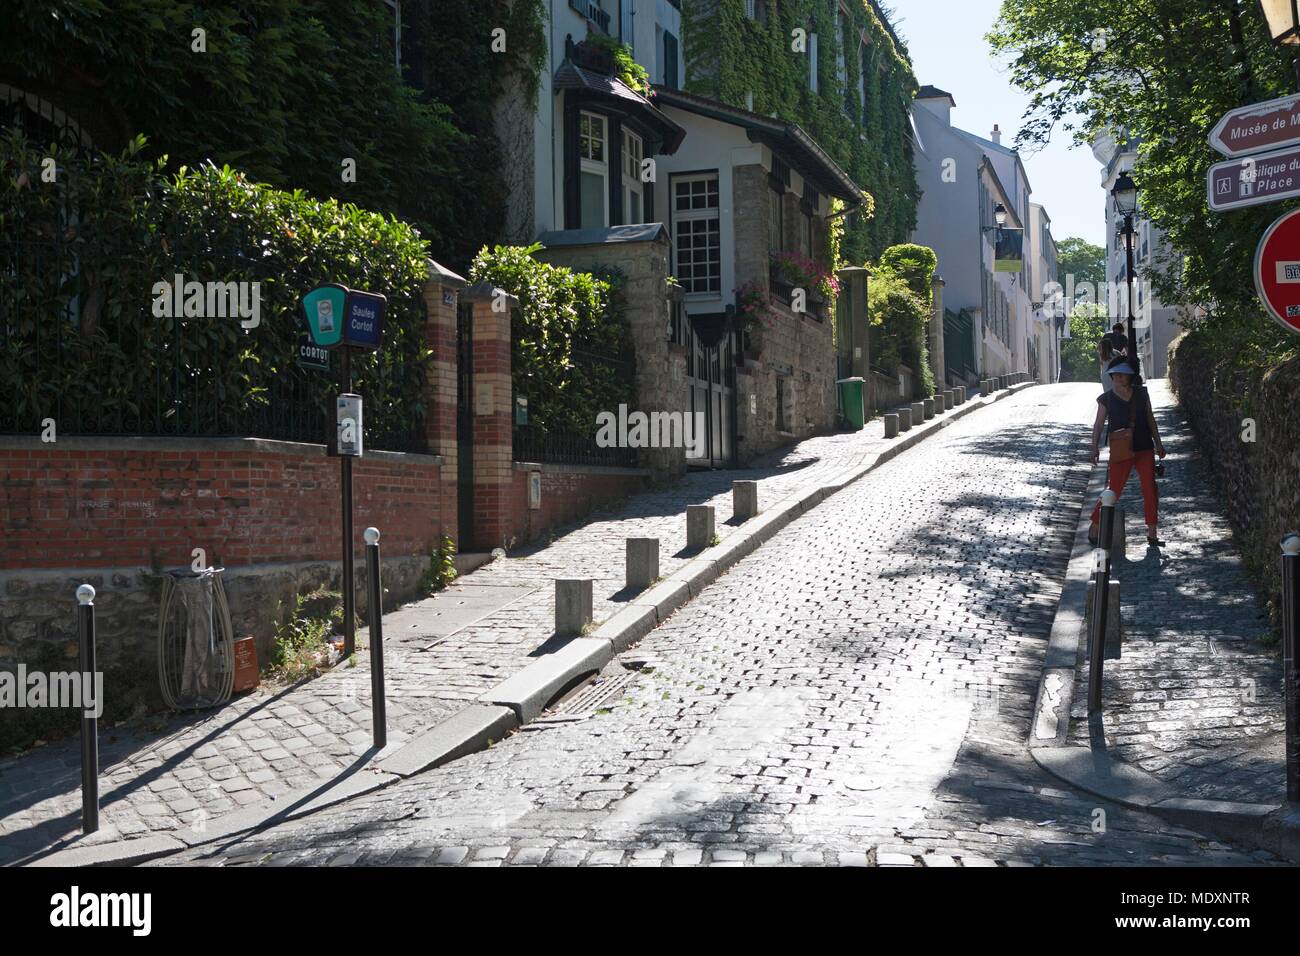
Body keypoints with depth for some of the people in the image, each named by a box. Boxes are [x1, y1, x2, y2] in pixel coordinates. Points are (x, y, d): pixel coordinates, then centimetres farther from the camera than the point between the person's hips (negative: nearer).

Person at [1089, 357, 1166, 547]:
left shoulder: (1141, 394, 5)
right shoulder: (1106, 399, -2)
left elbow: (1150, 419, 14)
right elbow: (1098, 425, -1)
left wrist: (1158, 443, 14)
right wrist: (1095, 447, -12)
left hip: (1145, 449, 3)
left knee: (1149, 490, 1)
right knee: (1114, 491, -3)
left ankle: (1152, 533, 9)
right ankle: (1095, 527, 11)